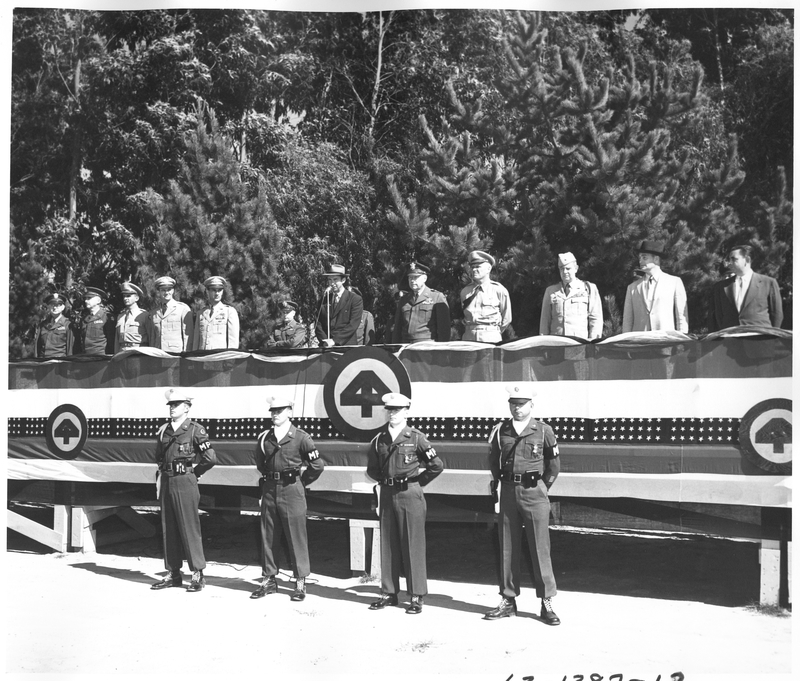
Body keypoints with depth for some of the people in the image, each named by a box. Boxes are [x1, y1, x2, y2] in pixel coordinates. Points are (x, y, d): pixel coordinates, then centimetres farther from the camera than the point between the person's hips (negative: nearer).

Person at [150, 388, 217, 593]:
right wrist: (159, 479, 13)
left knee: (189, 529, -4)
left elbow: (210, 458, -11)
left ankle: (197, 574, 4)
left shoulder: (195, 430, -7)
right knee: (168, 530, 9)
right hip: (167, 483, 6)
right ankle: (173, 573, 18)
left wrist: (193, 473, -1)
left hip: (185, 483, -6)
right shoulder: (163, 430, 12)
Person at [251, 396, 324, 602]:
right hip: (269, 491, 5)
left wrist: (301, 482, 4)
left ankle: (300, 583, 8)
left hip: (292, 491, -5)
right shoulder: (264, 438, 7)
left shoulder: (301, 437, -6)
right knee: (268, 537, 9)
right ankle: (268, 580, 20)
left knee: (297, 537, 0)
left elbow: (317, 466, -3)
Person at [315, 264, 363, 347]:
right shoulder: (324, 300, 15)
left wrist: (334, 340, -14)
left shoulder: (356, 299, 2)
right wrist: (325, 341, -7)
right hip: (325, 347, 3)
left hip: (346, 345, -2)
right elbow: (318, 324, 10)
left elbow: (353, 325, -7)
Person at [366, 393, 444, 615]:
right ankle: (389, 593, 20)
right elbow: (372, 469, 22)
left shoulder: (416, 438, -5)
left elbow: (437, 466, -4)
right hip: (387, 494, 5)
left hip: (410, 494, -4)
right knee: (388, 545, 9)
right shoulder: (379, 439, 8)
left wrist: (417, 482, 4)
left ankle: (417, 596, 6)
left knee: (413, 545, -1)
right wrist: (385, 481, 13)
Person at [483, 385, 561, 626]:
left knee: (540, 548, -2)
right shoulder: (500, 430, 5)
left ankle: (547, 603, 7)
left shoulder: (543, 431, -2)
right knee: (507, 548, 8)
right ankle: (508, 601, 17)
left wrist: (541, 488, 9)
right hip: (508, 492, 3)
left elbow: (553, 464, 8)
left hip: (534, 491, -3)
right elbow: (493, 460, 19)